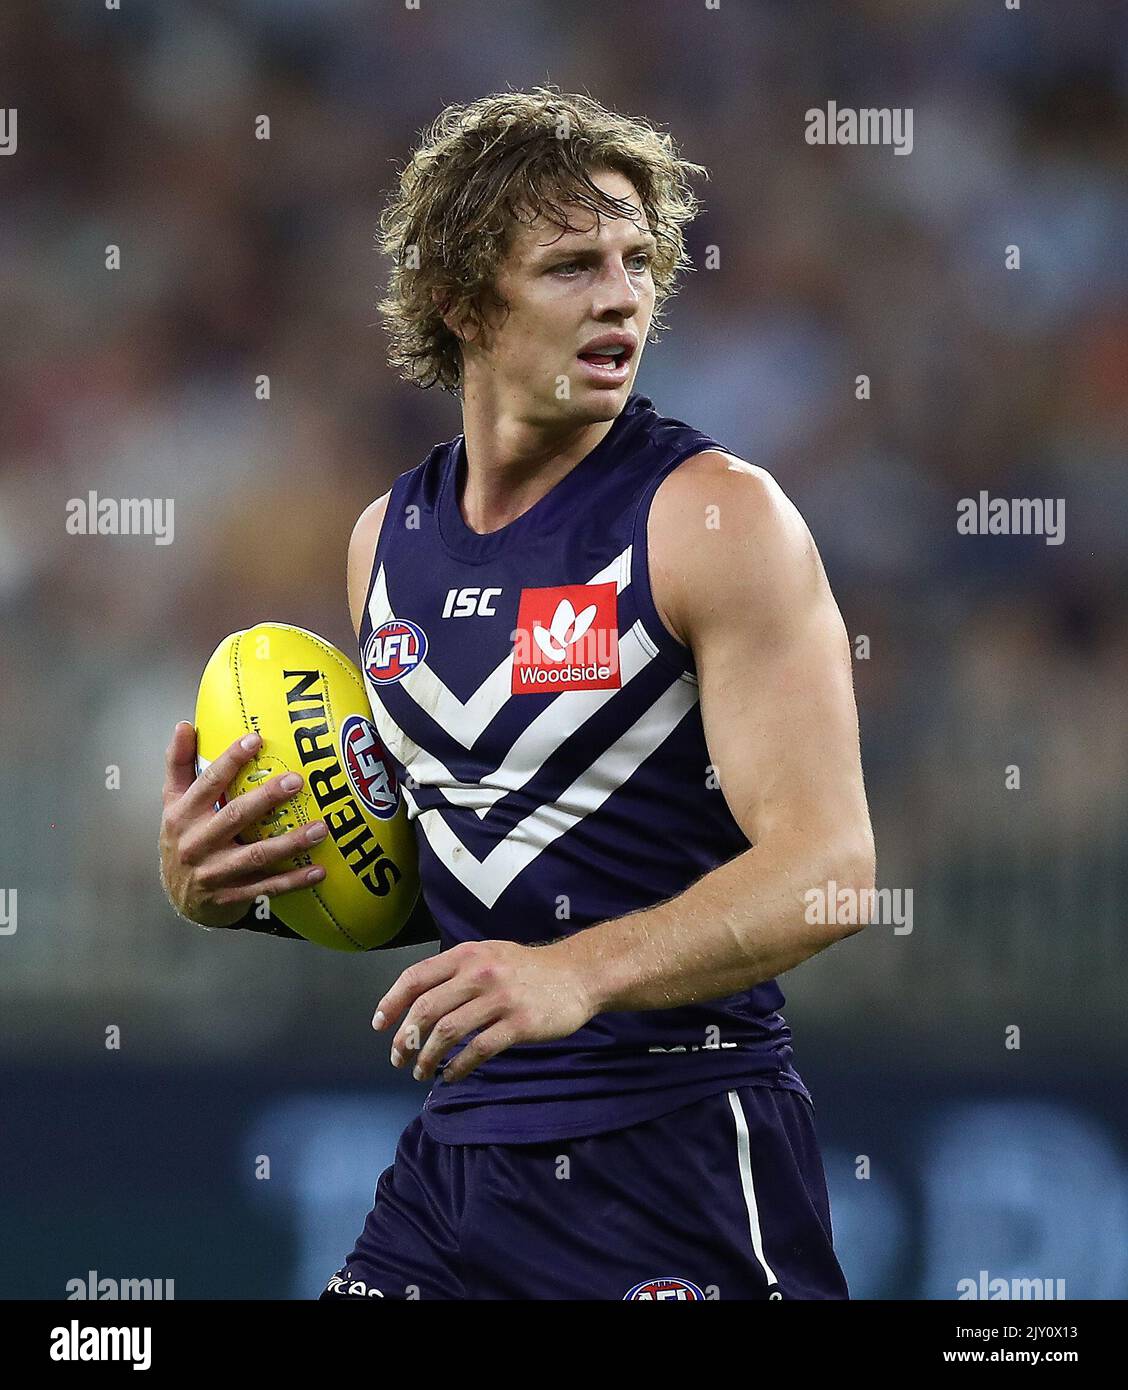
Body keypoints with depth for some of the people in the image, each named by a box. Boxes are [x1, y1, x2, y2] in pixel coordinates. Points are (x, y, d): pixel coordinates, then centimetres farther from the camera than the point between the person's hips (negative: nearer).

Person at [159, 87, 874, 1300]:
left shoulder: (715, 517, -9)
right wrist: (219, 886, 2)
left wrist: (576, 971, -33)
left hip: (681, 1157, -6)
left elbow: (827, 862, -18)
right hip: (459, 1144, 6)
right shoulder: (389, 539, 10)